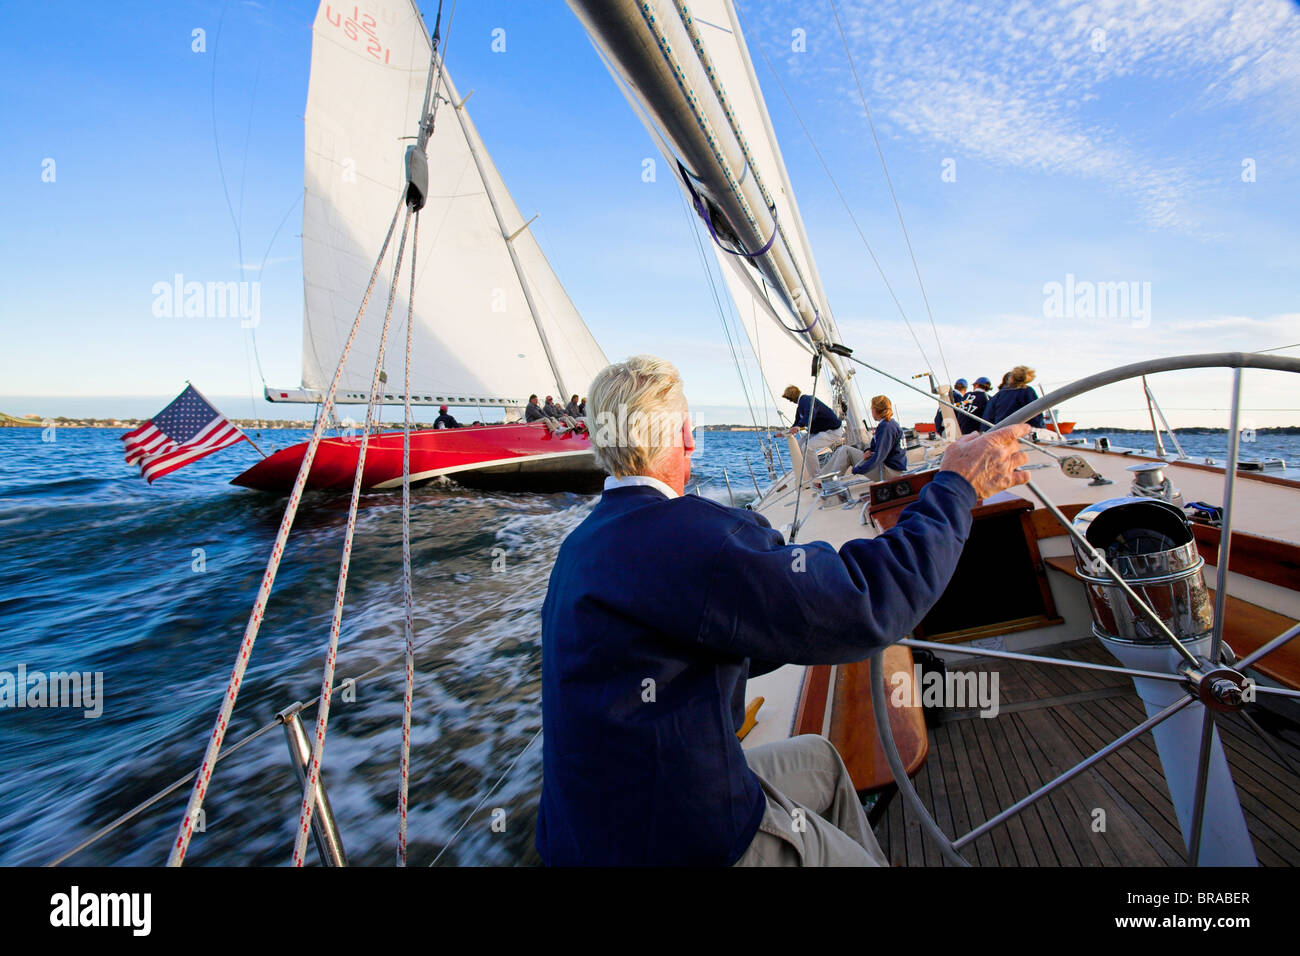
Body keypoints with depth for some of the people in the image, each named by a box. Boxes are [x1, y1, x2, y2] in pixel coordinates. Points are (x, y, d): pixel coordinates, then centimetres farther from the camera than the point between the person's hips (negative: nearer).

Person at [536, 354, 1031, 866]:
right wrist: (957, 486, -12)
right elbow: (860, 605, -26)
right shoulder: (683, 534, -27)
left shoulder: (581, 543, 5)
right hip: (679, 843, -8)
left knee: (818, 757, 25)